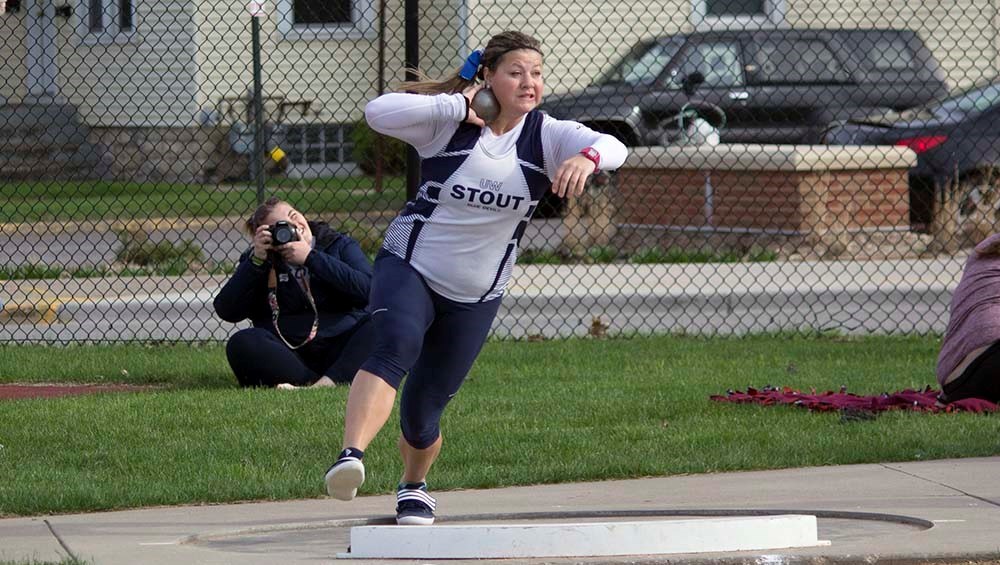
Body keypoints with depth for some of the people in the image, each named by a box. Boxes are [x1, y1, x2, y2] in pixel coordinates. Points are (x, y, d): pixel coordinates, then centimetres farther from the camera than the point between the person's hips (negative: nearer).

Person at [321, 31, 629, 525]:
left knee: (423, 411, 7)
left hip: (475, 296, 3)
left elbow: (614, 148, -21)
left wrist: (586, 158, -45)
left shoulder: (545, 136, -5)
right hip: (408, 267, -3)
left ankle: (414, 485, 39)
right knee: (395, 346, -34)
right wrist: (456, 105, -25)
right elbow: (377, 112, -25)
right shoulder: (449, 123, -11)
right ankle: (350, 457, -50)